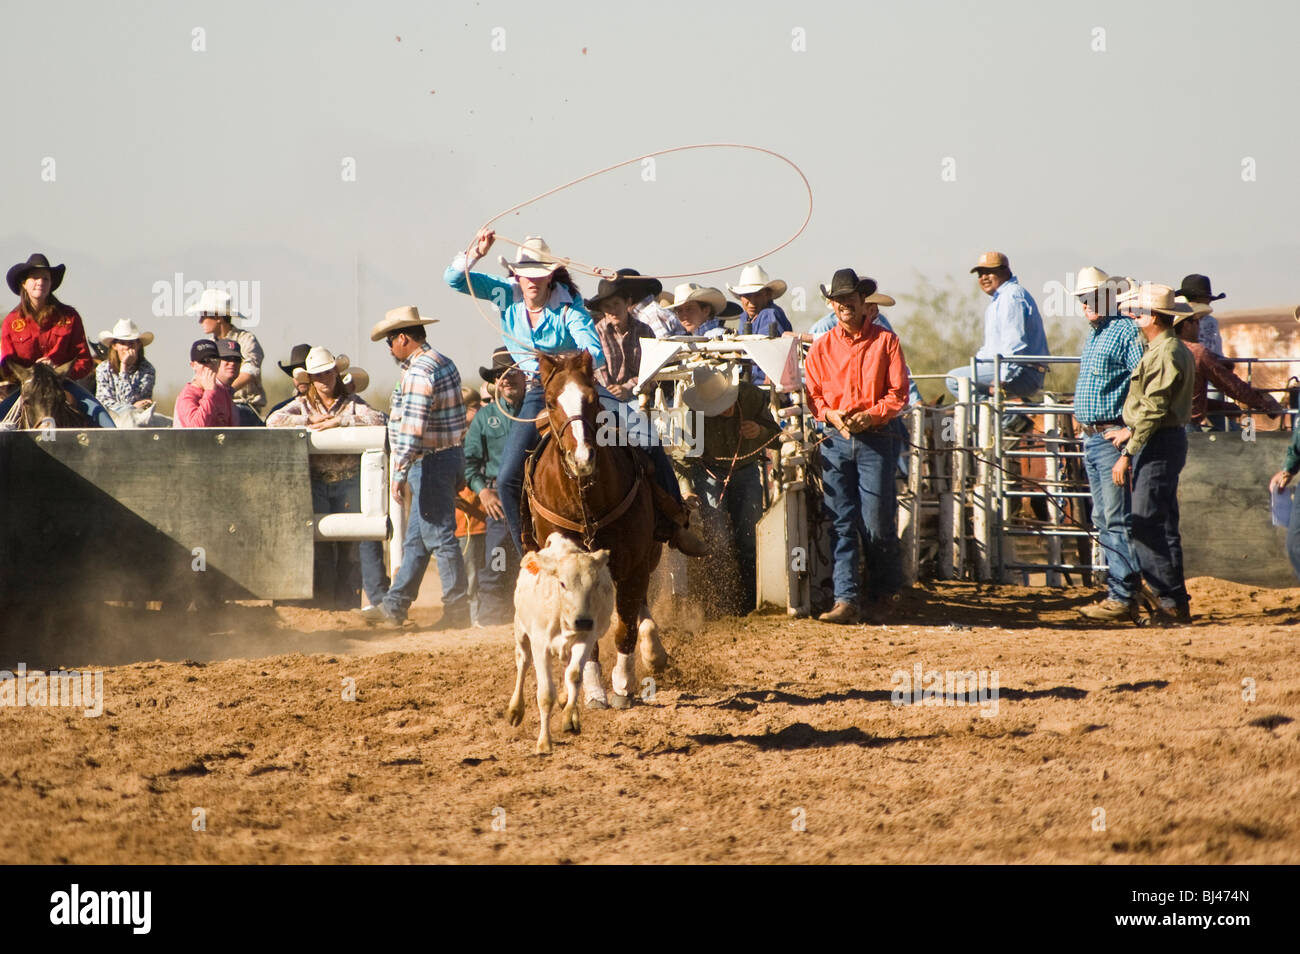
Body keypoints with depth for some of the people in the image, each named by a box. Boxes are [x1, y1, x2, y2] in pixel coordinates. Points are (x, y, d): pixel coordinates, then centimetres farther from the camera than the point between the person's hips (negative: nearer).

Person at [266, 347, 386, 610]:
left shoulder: (352, 402, 9)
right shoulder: (303, 405, 13)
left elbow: (377, 420, -8)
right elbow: (274, 420, -2)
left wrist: (339, 421, -15)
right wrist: (310, 421, -8)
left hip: (349, 481, -1)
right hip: (317, 482, 1)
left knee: (353, 543, -8)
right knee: (320, 544, -3)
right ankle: (324, 601, 3)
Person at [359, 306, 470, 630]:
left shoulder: (418, 372, -19)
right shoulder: (443, 363, 14)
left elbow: (412, 428, -25)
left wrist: (401, 472, -24)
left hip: (431, 462, -10)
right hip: (449, 455, 10)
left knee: (439, 536, -5)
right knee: (415, 539, 14)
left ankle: (457, 609, -1)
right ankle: (394, 606, 19)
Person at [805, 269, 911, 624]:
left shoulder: (885, 341, 1)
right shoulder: (821, 348, 8)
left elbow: (898, 394, -1)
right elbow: (812, 394, 11)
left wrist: (870, 415, -16)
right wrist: (832, 415, -9)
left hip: (876, 438, -2)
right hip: (836, 440, 2)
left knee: (876, 523, -3)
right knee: (841, 522, -3)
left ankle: (884, 591, 19)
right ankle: (845, 599, -5)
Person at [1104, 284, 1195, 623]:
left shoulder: (1164, 355, -17)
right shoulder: (1173, 350, 17)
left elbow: (1152, 411, -20)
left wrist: (1127, 454, -18)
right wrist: (1131, 430, 7)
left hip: (1159, 445, -11)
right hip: (1167, 442, 11)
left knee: (1148, 528, -10)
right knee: (1163, 527, 13)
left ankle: (1171, 601, -9)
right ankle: (1174, 601, 16)